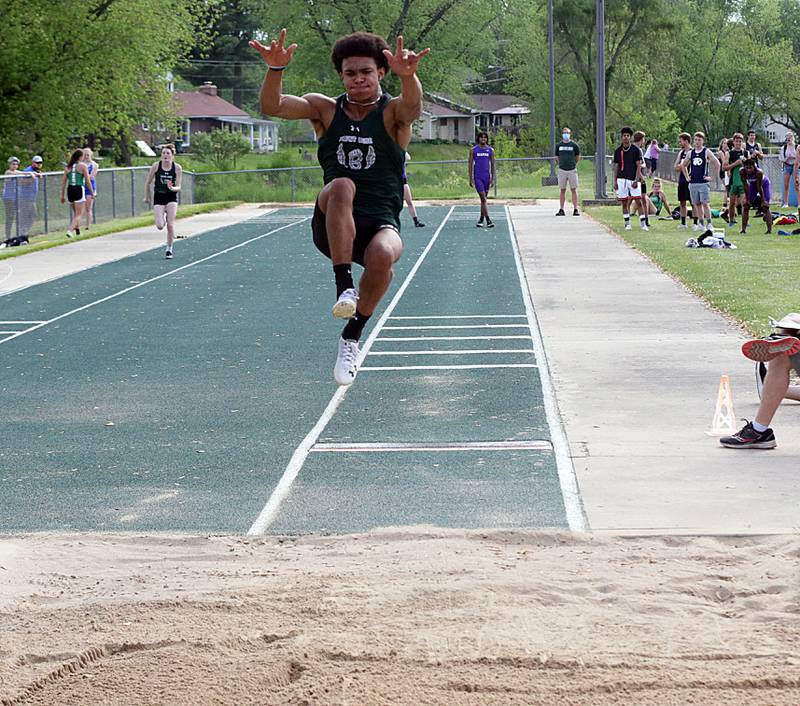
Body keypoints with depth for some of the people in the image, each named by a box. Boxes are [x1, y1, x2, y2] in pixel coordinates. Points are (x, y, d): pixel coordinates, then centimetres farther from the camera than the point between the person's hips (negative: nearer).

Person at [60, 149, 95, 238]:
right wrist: (92, 193, 6)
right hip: (79, 189, -5)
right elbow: (88, 181, -4)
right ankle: (70, 230, -22)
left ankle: (77, 230, 29)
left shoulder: (68, 166, 10)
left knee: (75, 212, 24)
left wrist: (62, 195, 13)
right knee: (78, 214, -4)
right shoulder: (83, 165, -3)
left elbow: (64, 182, 9)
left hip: (70, 190, 5)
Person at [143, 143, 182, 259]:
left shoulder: (177, 167, -8)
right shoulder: (156, 165, -9)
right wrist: (146, 196, 9)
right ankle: (163, 217, 29)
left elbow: (178, 187, -7)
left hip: (171, 198, 0)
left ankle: (169, 249, 10)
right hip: (158, 197, 0)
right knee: (160, 226, -10)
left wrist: (173, 188, -29)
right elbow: (147, 182, 3)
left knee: (170, 225, -7)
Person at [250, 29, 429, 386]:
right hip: (332, 226, 1)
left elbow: (412, 107, -24)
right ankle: (344, 288, -34)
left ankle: (352, 336, -10)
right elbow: (271, 106, -6)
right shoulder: (325, 109, 9)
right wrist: (275, 69, -28)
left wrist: (407, 75, -48)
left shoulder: (393, 112, 2)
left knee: (383, 255, -36)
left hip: (380, 223, -1)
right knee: (342, 186, -33)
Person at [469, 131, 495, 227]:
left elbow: (492, 165, 8)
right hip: (477, 177, -3)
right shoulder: (473, 150, 1)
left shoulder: (490, 150, 6)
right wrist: (470, 178, -3)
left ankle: (481, 219, 21)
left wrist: (493, 179, 2)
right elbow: (470, 164, 2)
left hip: (487, 177, 3)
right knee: (483, 198, -12)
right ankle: (488, 220, -18)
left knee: (484, 198, 9)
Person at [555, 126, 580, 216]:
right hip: (562, 170, 2)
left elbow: (578, 158, 11)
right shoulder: (558, 145, 6)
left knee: (574, 190, -1)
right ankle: (561, 209, 6)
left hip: (572, 170, -2)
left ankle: (575, 209, 0)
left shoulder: (574, 145, 0)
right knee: (562, 190, 4)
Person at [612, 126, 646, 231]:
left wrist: (636, 180, -12)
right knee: (624, 203, 3)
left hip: (633, 179, -3)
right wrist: (615, 181, 4)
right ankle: (627, 223, 10)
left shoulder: (636, 150, 0)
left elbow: (639, 166, -3)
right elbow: (616, 166, 11)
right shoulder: (618, 151, 8)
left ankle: (643, 224, -4)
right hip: (622, 179, 3)